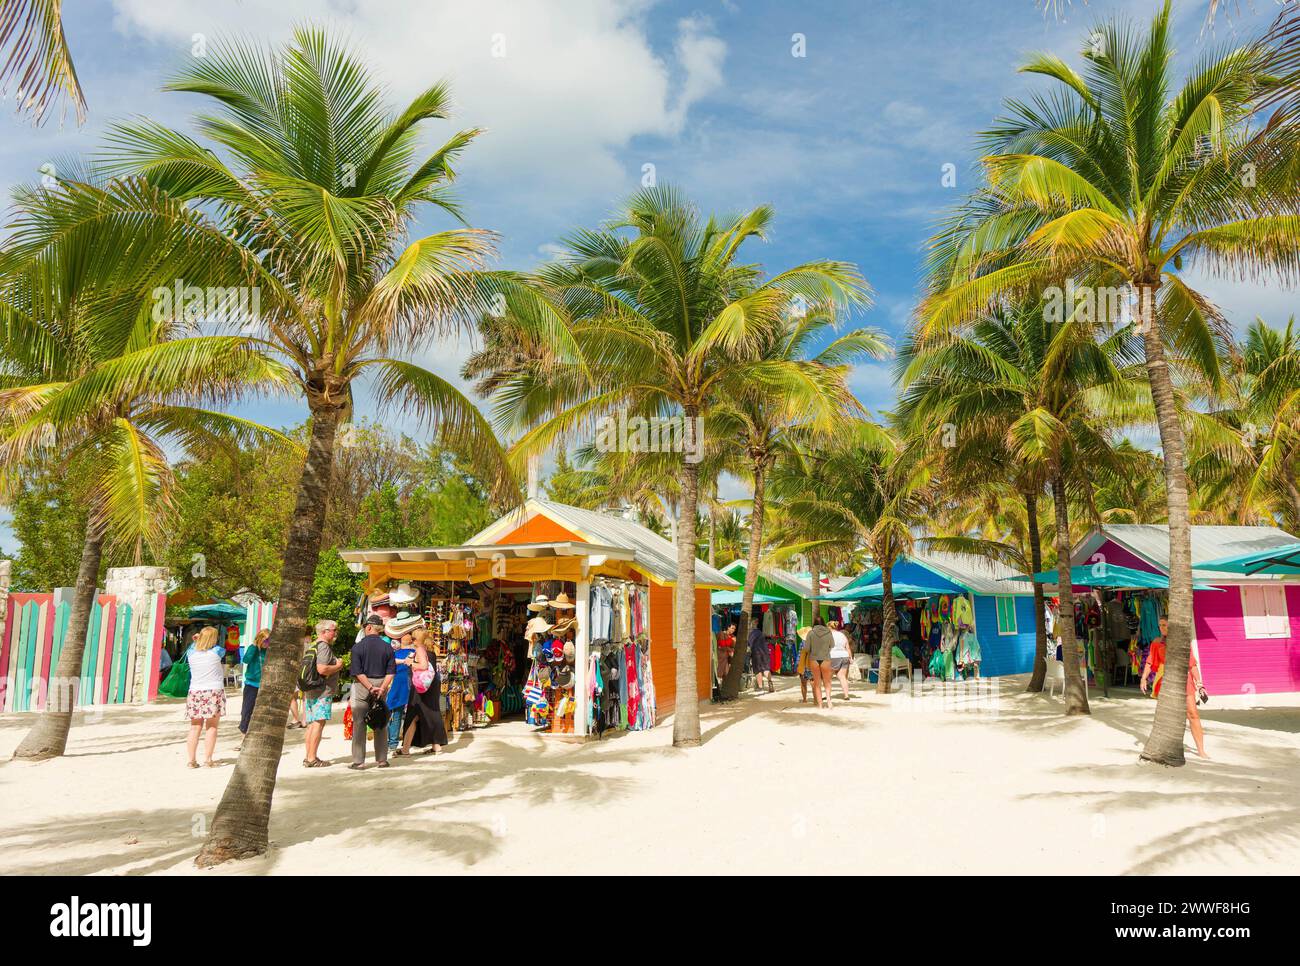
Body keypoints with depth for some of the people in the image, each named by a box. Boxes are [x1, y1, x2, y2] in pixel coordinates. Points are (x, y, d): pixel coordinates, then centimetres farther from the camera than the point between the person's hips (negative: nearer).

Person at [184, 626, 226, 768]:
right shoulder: (216, 651, -5)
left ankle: (191, 760, 8)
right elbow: (223, 651, 18)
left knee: (195, 728, 8)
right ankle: (207, 759, 3)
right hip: (214, 692, -3)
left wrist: (196, 641, 18)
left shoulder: (191, 653, 3)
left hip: (195, 692, 3)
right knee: (212, 727, 3)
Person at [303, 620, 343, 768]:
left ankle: (309, 757, 16)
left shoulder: (312, 646, 17)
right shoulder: (324, 647, -14)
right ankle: (312, 758, -8)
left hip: (310, 691, 10)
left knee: (312, 724, 12)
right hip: (322, 691, -10)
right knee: (318, 723, -8)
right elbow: (322, 669, -25)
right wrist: (338, 666, -10)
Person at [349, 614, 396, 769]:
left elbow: (357, 672, -13)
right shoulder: (387, 647, 2)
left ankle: (358, 761, 5)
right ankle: (382, 759, 13)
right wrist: (382, 688, -10)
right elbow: (391, 671, -5)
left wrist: (370, 688, -13)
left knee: (359, 724, 4)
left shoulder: (358, 646, -7)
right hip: (381, 687, 3)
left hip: (362, 686, -3)